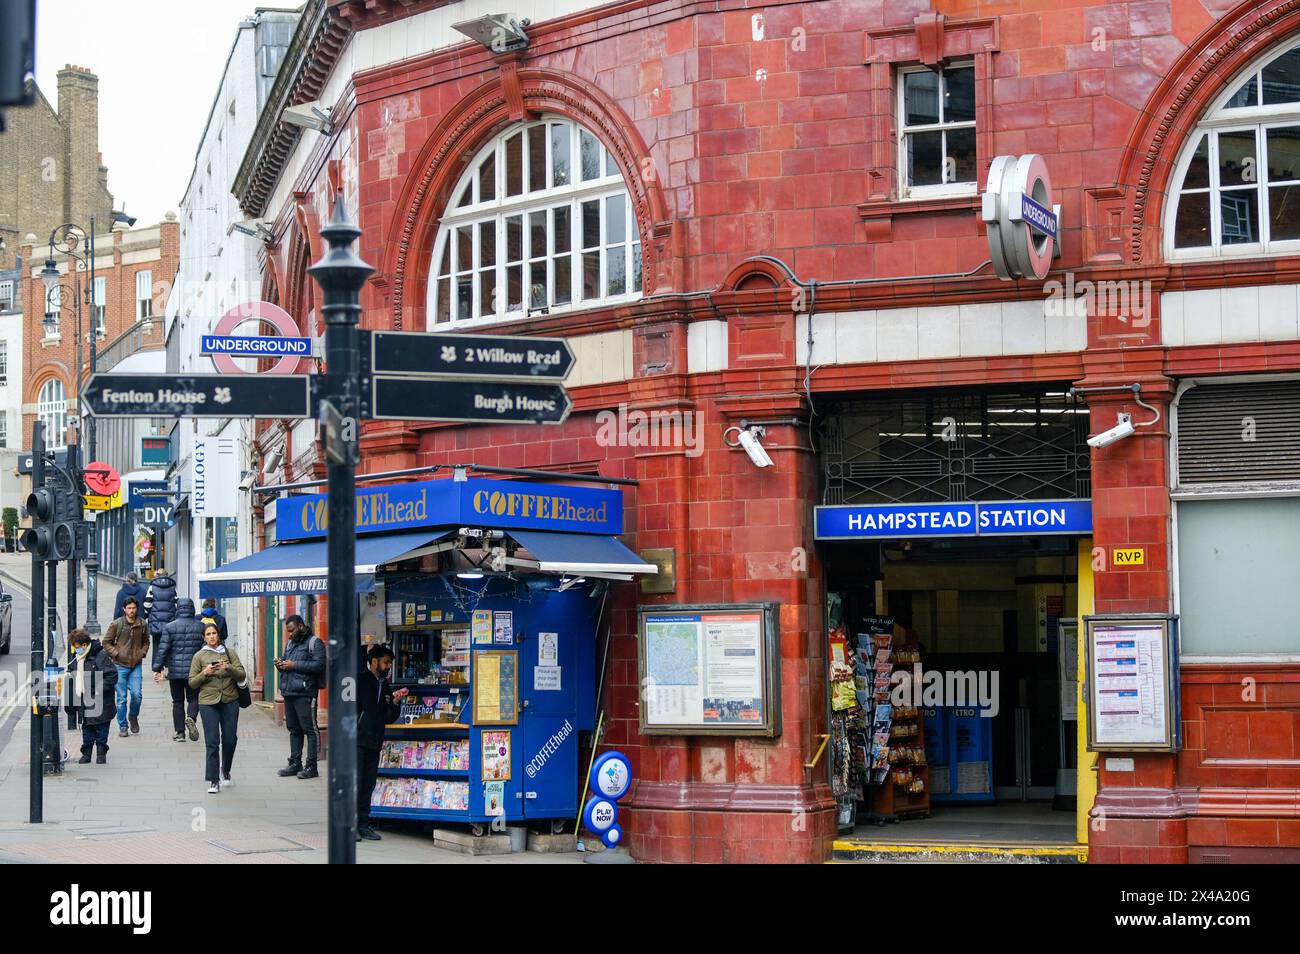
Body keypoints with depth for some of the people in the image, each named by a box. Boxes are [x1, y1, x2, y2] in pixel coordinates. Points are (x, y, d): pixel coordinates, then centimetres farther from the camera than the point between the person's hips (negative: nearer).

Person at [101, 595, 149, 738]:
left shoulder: (142, 624, 5)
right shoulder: (116, 624, -4)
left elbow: (146, 641, 20)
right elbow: (106, 642, 3)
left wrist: (142, 652, 3)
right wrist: (116, 653, -7)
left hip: (136, 665, 2)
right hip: (120, 665, -2)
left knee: (137, 694, -7)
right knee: (121, 697, 1)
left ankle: (133, 716, 22)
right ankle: (122, 726, 11)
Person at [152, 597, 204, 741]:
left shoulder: (169, 627, -4)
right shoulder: (200, 626, -1)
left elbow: (162, 649, -6)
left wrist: (157, 669, -2)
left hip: (175, 671, 0)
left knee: (177, 701, 9)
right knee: (193, 698, 11)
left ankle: (180, 732, 7)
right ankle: (191, 717, -19)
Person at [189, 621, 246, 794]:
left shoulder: (230, 653, 8)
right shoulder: (199, 656, 6)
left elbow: (242, 676, 4)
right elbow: (192, 683, 5)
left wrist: (229, 667, -14)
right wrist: (205, 673, -12)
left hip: (230, 701, 1)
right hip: (208, 702, -1)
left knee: (230, 739, 5)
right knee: (212, 742, -6)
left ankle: (225, 770, 32)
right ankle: (213, 781, -3)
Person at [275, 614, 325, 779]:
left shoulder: (314, 642, -5)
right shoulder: (290, 643, 21)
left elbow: (319, 665, -17)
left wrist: (295, 665, -17)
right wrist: (281, 665, 7)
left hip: (305, 694, -8)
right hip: (289, 693, 8)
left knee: (309, 729, -5)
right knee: (294, 729, 13)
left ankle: (311, 766, -4)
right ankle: (295, 763, 19)